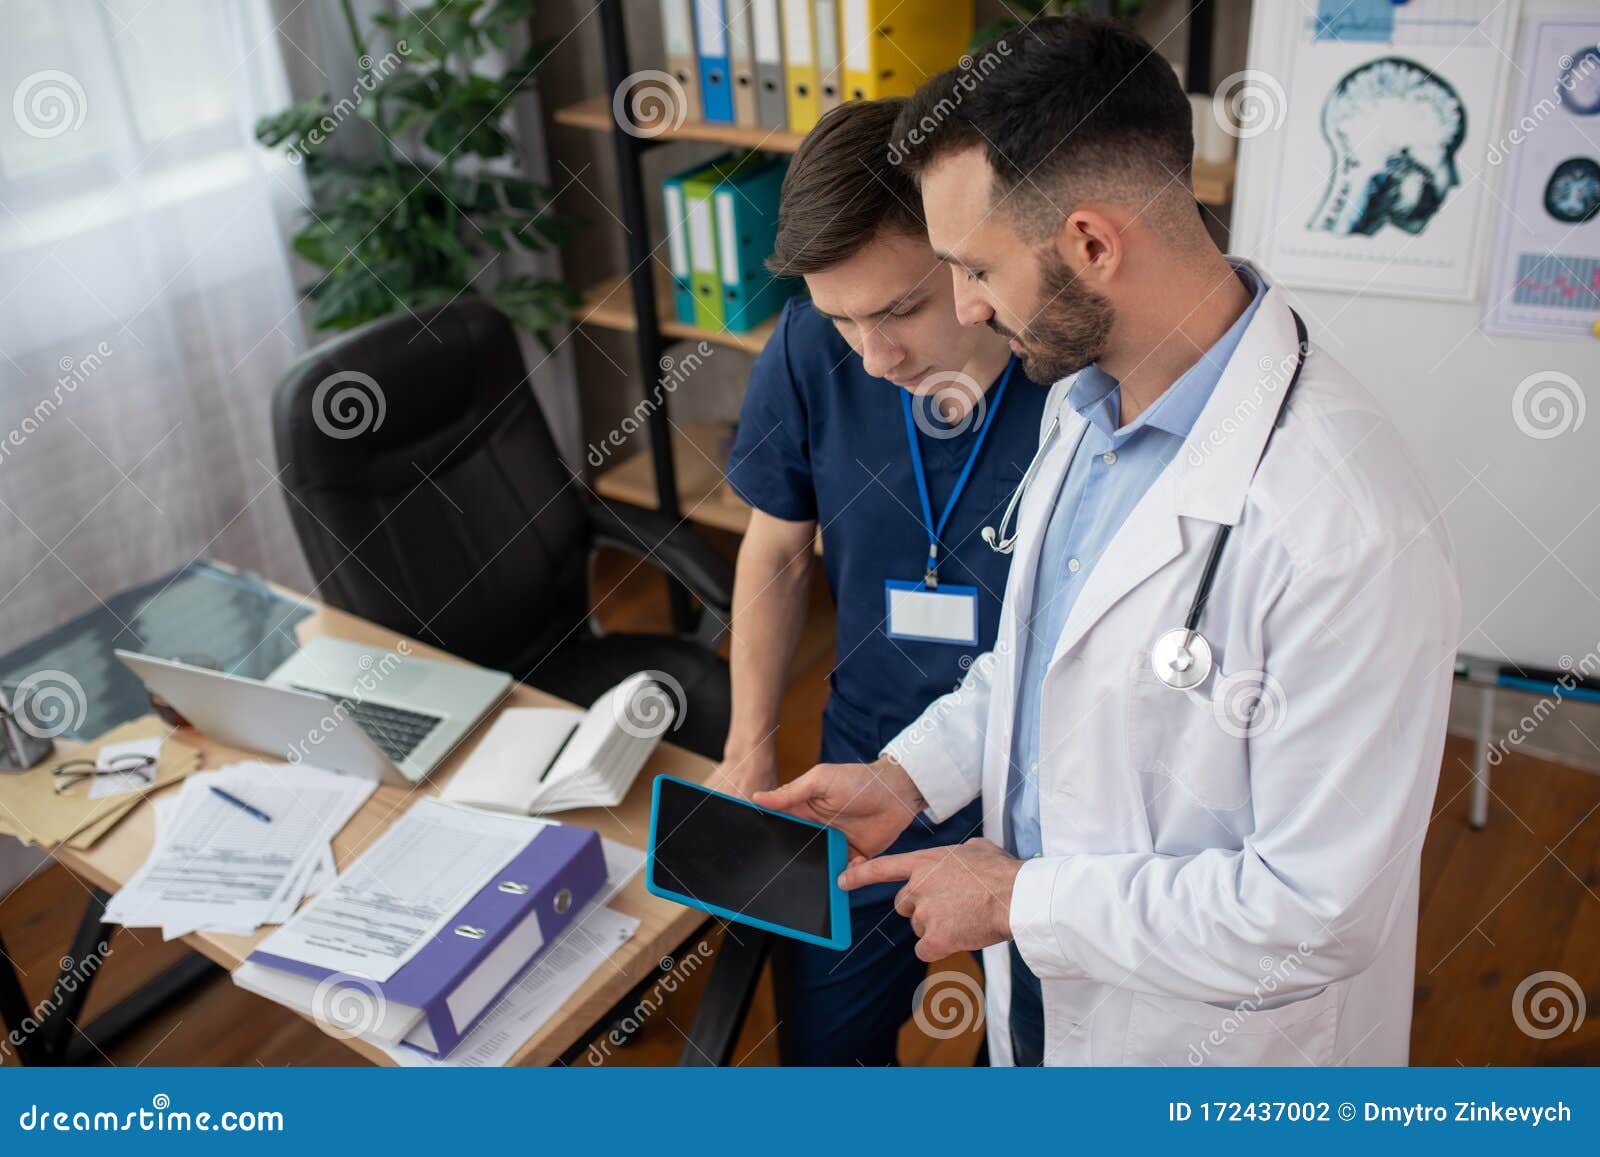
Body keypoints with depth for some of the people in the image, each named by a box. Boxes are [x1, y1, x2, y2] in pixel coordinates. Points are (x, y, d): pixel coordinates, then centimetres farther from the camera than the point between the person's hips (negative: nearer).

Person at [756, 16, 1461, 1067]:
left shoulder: (1349, 529, -32)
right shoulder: (1081, 404, -4)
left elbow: (1320, 913, -28)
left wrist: (1022, 899, -19)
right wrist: (909, 774, -2)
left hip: (1209, 1037, -7)